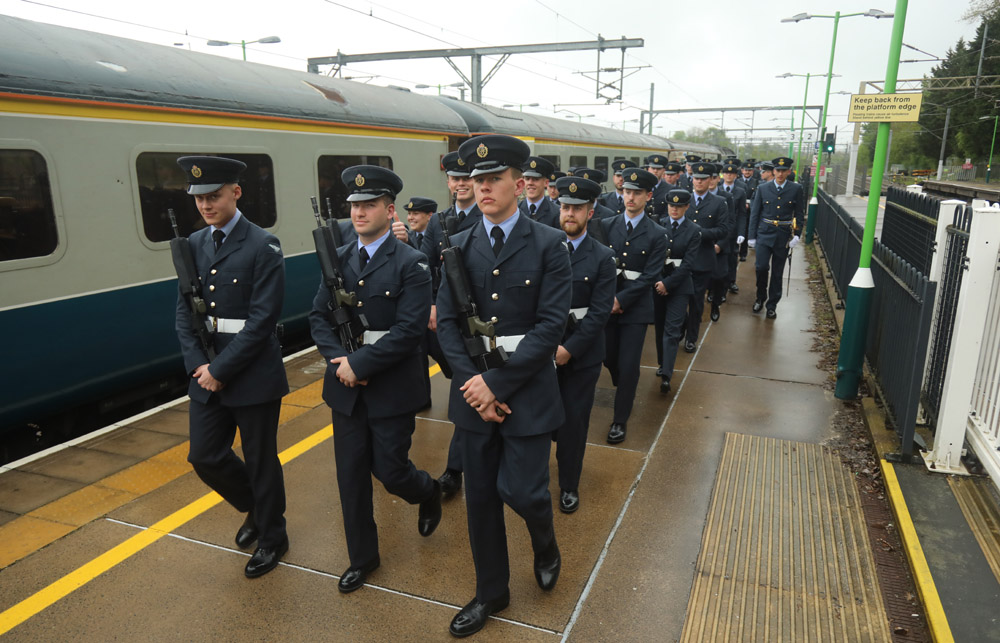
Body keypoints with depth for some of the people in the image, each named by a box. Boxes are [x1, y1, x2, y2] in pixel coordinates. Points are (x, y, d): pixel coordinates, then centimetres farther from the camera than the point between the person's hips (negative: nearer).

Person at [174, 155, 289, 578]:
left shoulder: (263, 247, -12)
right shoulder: (194, 245, 7)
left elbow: (262, 320, -17)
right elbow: (184, 309, 7)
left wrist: (220, 369, -16)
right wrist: (197, 365, -7)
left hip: (254, 376, -6)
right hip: (206, 376, 6)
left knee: (261, 460, 8)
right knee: (205, 457, 12)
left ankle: (272, 536, 30)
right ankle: (255, 508, 39)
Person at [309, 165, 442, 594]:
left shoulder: (411, 264, -11)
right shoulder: (339, 259, 6)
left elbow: (410, 329, -18)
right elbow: (318, 316, 6)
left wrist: (360, 364, -18)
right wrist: (338, 359, -11)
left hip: (392, 388, -5)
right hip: (346, 385, 5)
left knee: (389, 470, 3)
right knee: (351, 474, 11)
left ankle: (429, 493, 39)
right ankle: (362, 557, 30)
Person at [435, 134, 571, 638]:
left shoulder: (549, 245, -7)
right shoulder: (458, 247, 4)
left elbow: (550, 327, -13)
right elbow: (447, 321, 2)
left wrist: (496, 383, -16)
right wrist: (470, 380, -12)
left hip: (527, 392, -3)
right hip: (473, 390, 4)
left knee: (520, 489, -2)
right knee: (480, 497, 12)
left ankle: (545, 546, 35)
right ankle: (491, 591, 34)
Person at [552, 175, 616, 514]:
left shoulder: (602, 257, -4)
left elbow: (600, 311, -10)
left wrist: (570, 348, -17)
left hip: (581, 355, -2)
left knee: (573, 422, 8)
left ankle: (569, 485, 27)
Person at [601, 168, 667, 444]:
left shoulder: (657, 235, -4)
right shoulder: (606, 226, 3)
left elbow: (649, 277, -10)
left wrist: (621, 300, -17)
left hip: (635, 307, -3)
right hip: (607, 304, 3)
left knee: (628, 366, -2)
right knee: (609, 359, 12)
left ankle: (621, 419, 13)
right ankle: (625, 393, 43)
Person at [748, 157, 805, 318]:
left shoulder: (796, 189, 0)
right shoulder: (763, 188, 1)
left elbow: (799, 214, 4)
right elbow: (754, 213, 4)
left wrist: (797, 235, -6)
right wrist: (752, 236, 1)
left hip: (783, 236, 0)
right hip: (764, 233, 0)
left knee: (777, 272, 7)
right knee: (761, 267, -13)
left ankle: (772, 305, 19)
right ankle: (761, 297, 12)